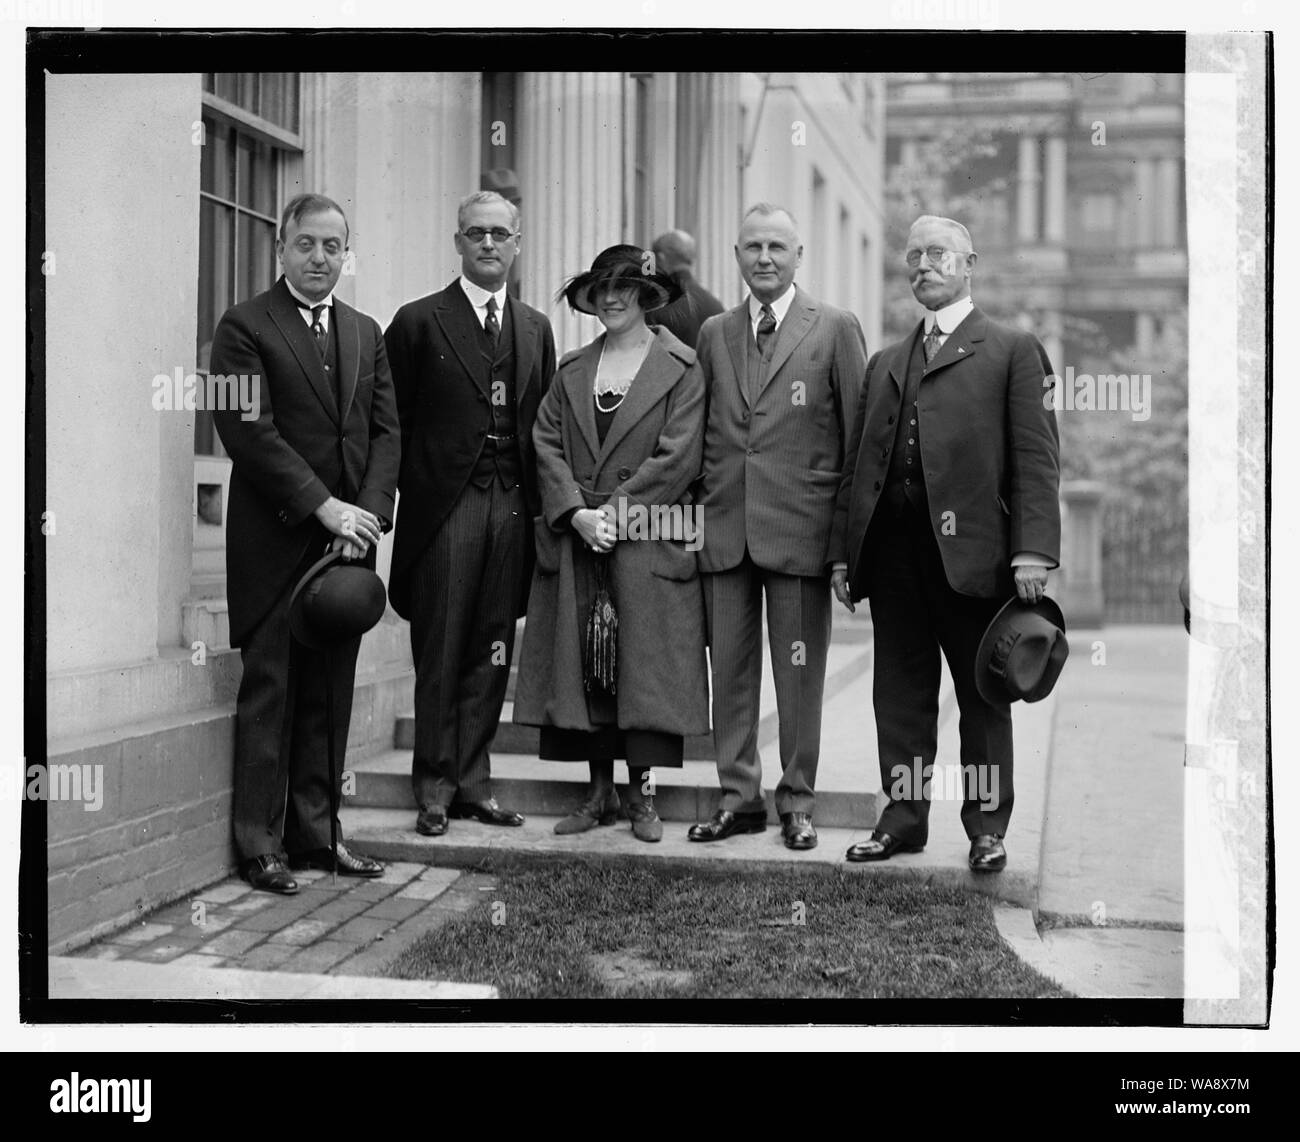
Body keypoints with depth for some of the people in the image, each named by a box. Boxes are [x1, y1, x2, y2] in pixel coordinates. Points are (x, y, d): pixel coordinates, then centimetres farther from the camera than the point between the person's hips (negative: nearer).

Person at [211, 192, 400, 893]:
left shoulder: (366, 334, 16)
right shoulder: (245, 327, -2)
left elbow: (386, 431, 10)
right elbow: (249, 431, -12)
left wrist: (369, 512, -6)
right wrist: (325, 506, -17)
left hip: (348, 536, 5)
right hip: (275, 540, -5)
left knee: (330, 694, 8)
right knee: (269, 690, -1)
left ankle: (315, 831, 16)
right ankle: (259, 843, 6)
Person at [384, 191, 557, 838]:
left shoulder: (536, 329, 15)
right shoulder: (419, 322, 2)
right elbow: (392, 422, -1)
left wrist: (540, 504, 5)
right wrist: (398, 501, -7)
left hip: (512, 508, 4)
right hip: (444, 508, -4)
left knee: (490, 655, 8)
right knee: (439, 653, 1)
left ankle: (473, 783, 17)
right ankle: (435, 787, 10)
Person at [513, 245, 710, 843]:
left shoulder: (681, 369, 1)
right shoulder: (572, 370, 15)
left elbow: (678, 456, -8)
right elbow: (547, 445, 6)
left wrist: (616, 511, -12)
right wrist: (577, 513, -9)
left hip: (650, 543, -4)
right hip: (575, 540, 4)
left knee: (646, 664, -4)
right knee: (580, 663, 3)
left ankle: (641, 793, 7)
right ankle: (598, 791, 11)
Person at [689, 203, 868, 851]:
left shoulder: (835, 330, 1)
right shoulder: (714, 334, 12)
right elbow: (700, 432, 15)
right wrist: (697, 512, 7)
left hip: (799, 529, -3)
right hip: (723, 529, 4)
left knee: (799, 674, 3)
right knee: (729, 670, 8)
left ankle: (798, 803, 16)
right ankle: (738, 797, 19)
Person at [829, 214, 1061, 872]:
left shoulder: (1012, 350, 7)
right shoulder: (885, 363, 21)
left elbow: (1035, 456, -2)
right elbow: (856, 463, 18)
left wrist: (1033, 551, -12)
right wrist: (843, 551, 10)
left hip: (971, 546, -4)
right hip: (892, 547, 4)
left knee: (983, 695, 5)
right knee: (900, 693, 8)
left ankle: (987, 827, 14)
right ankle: (905, 818, 17)